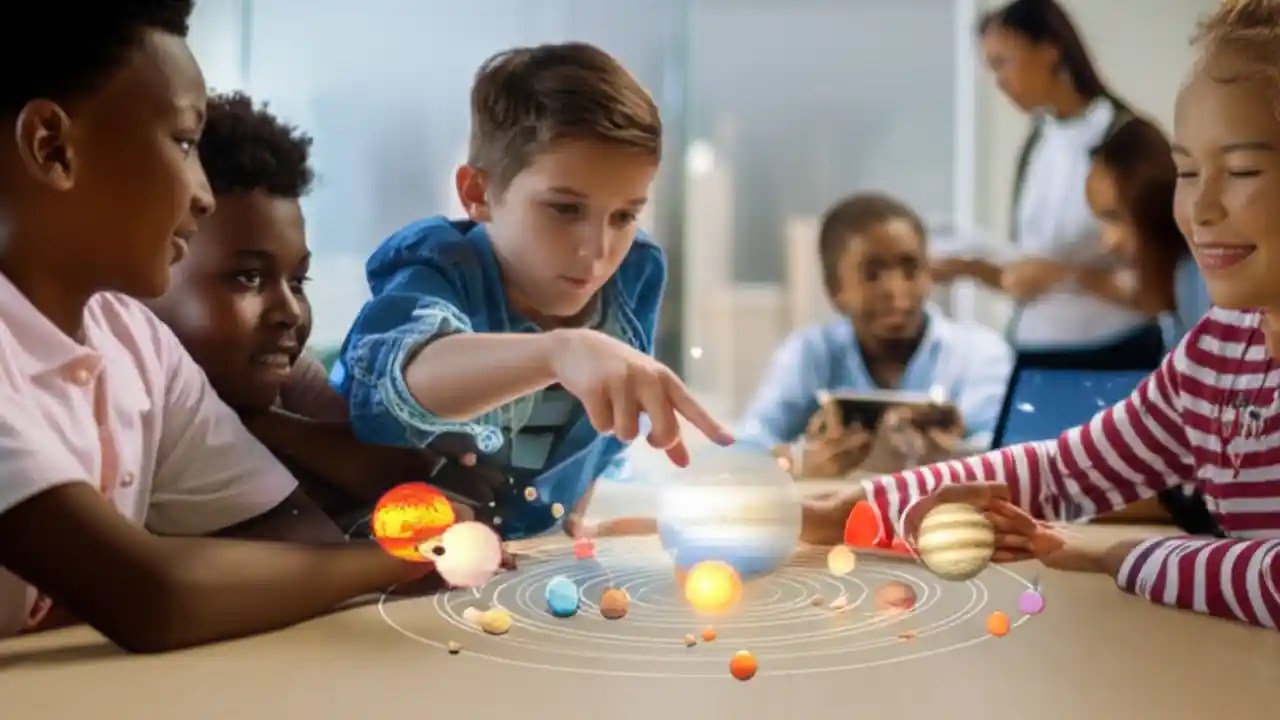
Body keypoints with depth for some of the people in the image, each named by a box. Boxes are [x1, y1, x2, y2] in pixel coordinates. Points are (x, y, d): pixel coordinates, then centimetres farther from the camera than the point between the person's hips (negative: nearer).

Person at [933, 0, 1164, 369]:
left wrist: (1062, 274, -19)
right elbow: (1028, 281, 12)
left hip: (1111, 355, -5)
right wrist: (967, 267, -2)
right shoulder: (1037, 144, 8)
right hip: (1032, 353, 5)